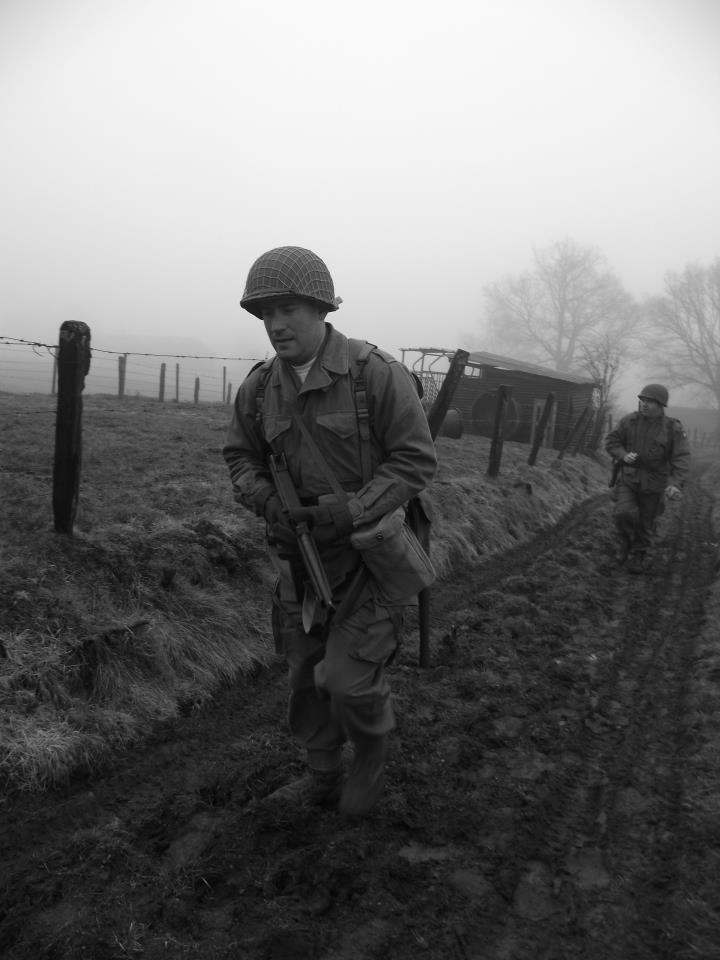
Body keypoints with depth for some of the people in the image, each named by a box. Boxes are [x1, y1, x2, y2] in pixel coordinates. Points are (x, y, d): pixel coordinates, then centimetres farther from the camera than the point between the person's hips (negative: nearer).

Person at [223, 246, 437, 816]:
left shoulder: (378, 374, -18)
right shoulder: (259, 389, -2)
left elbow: (417, 460, -15)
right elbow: (242, 458, 10)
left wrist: (349, 510, -25)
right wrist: (267, 501, -12)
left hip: (372, 547, -5)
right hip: (301, 551, 6)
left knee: (348, 678, -9)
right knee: (305, 674, 16)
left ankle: (372, 749, 27)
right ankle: (323, 778, 40)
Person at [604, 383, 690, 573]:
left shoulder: (673, 428, -13)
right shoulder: (629, 421, -8)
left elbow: (682, 459, -19)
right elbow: (611, 442, 0)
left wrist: (676, 484, -34)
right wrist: (623, 455, -21)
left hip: (653, 484, -1)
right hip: (628, 479, 1)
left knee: (645, 522, 10)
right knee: (624, 514, -18)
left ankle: (638, 556, 33)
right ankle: (627, 541, 13)